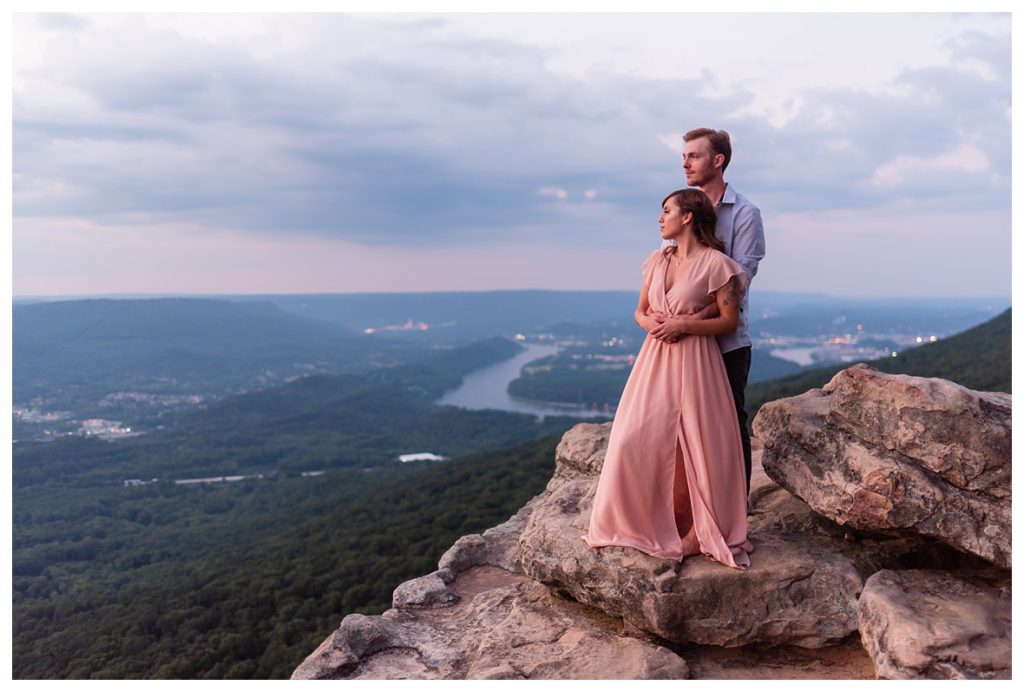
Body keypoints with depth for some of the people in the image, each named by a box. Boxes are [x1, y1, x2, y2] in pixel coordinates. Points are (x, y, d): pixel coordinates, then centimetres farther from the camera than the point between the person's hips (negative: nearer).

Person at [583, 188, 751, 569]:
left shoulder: (715, 262, -6)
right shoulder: (657, 261, 11)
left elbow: (729, 321, -6)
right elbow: (640, 312, 15)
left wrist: (684, 325, -16)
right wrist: (651, 324, -7)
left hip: (694, 362, -5)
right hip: (654, 360, 6)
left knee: (695, 445, -2)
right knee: (639, 441, 0)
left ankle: (697, 529, 14)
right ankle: (645, 522, 16)